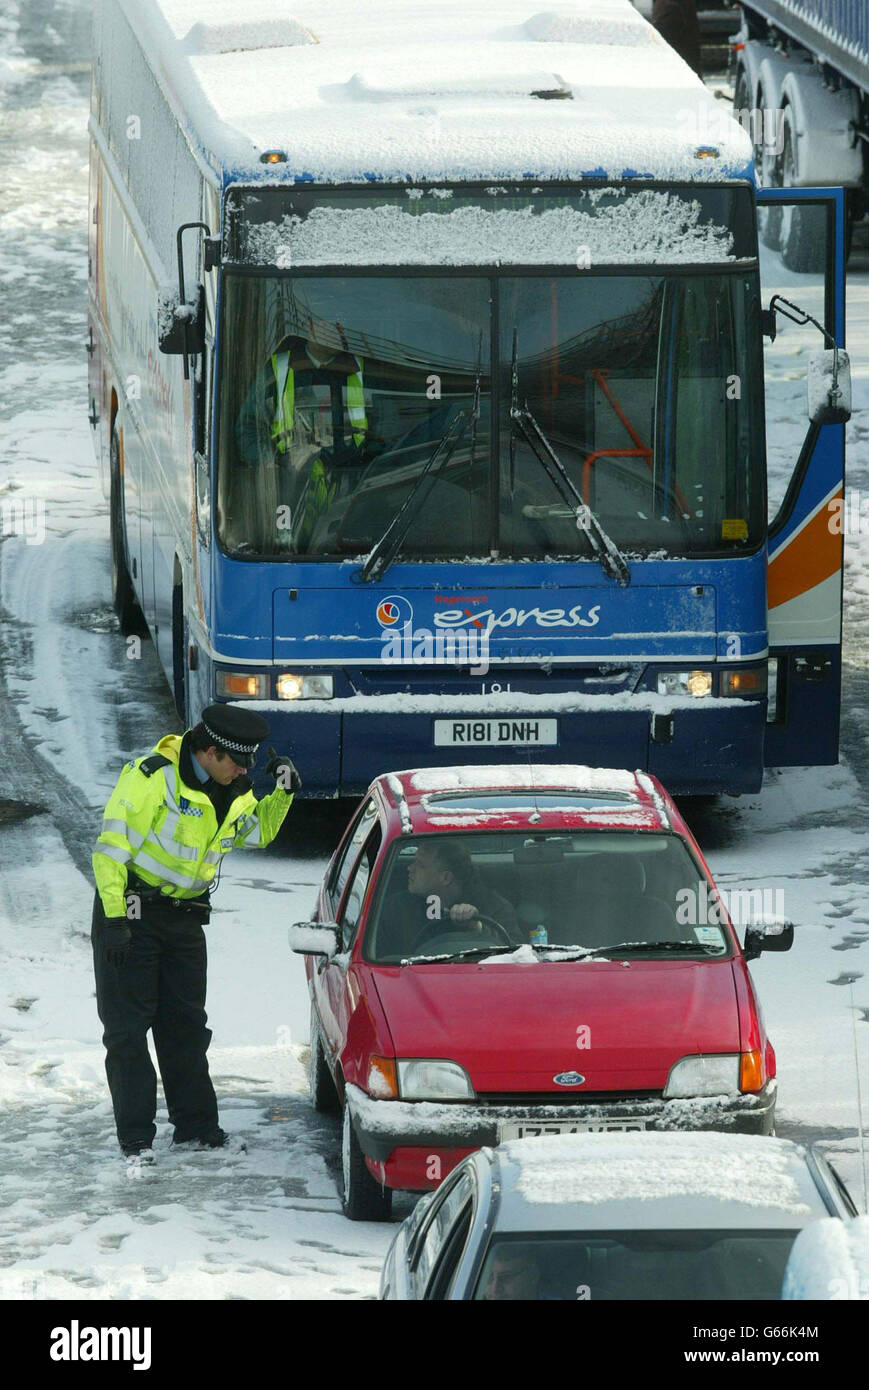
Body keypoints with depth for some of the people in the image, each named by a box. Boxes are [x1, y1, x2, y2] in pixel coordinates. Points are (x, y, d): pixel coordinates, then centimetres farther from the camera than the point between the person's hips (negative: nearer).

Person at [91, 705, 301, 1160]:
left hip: (185, 917, 7)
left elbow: (257, 831, 23)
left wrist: (283, 792, 4)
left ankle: (195, 1124, 19)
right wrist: (114, 918, -22)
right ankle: (135, 1137, -1)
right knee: (128, 1028, -4)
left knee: (186, 1025, 11)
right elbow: (112, 846, -19)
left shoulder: (233, 793, 3)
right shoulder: (152, 777, -19)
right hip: (132, 912, -7)